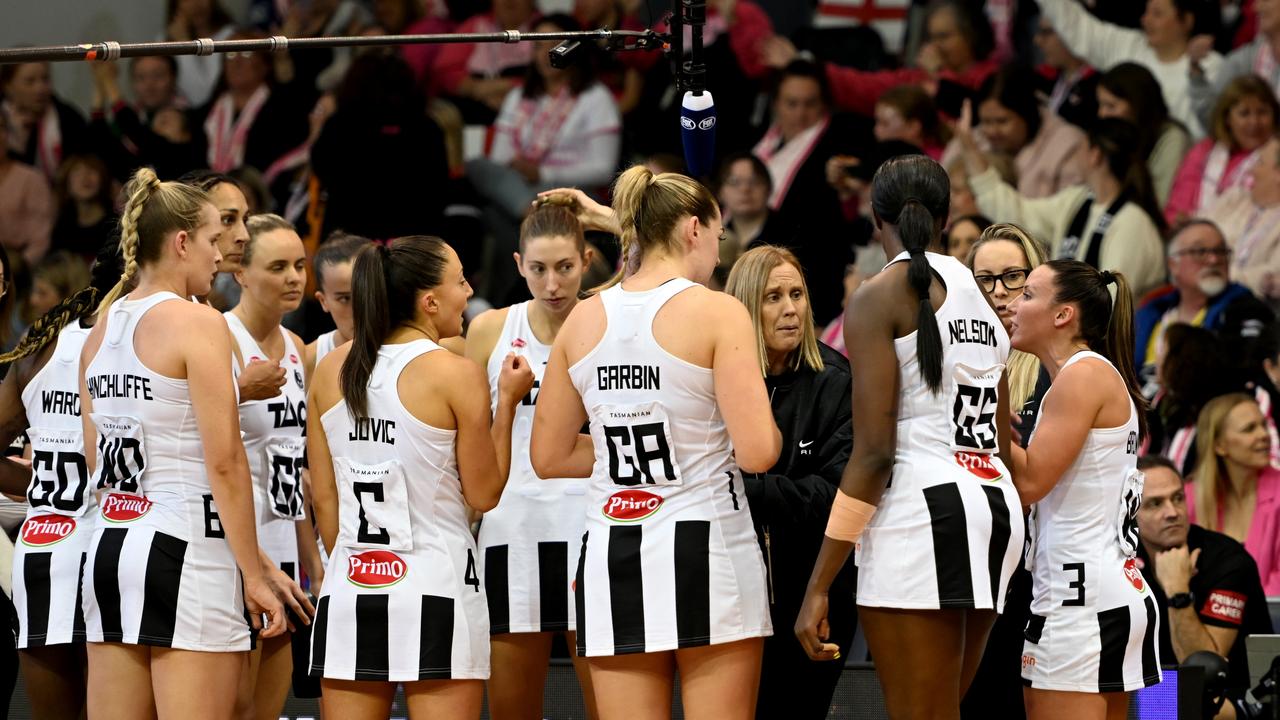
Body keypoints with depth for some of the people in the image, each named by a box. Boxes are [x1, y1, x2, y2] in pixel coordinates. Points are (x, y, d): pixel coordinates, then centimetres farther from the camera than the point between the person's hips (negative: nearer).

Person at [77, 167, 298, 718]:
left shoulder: (102, 328, 12)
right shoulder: (197, 323, -9)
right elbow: (225, 464, -13)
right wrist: (254, 576, -10)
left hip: (110, 546, 7)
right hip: (186, 548, -7)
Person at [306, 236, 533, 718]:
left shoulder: (331, 370, 6)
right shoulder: (456, 375, -8)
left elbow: (322, 496, 10)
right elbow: (484, 494, -3)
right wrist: (507, 403, 5)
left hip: (349, 589, 5)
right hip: (435, 591, -5)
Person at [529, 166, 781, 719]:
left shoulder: (584, 320, 7)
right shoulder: (717, 312, -8)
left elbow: (548, 457, 13)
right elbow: (757, 453, -14)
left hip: (612, 557, 4)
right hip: (707, 549, -4)